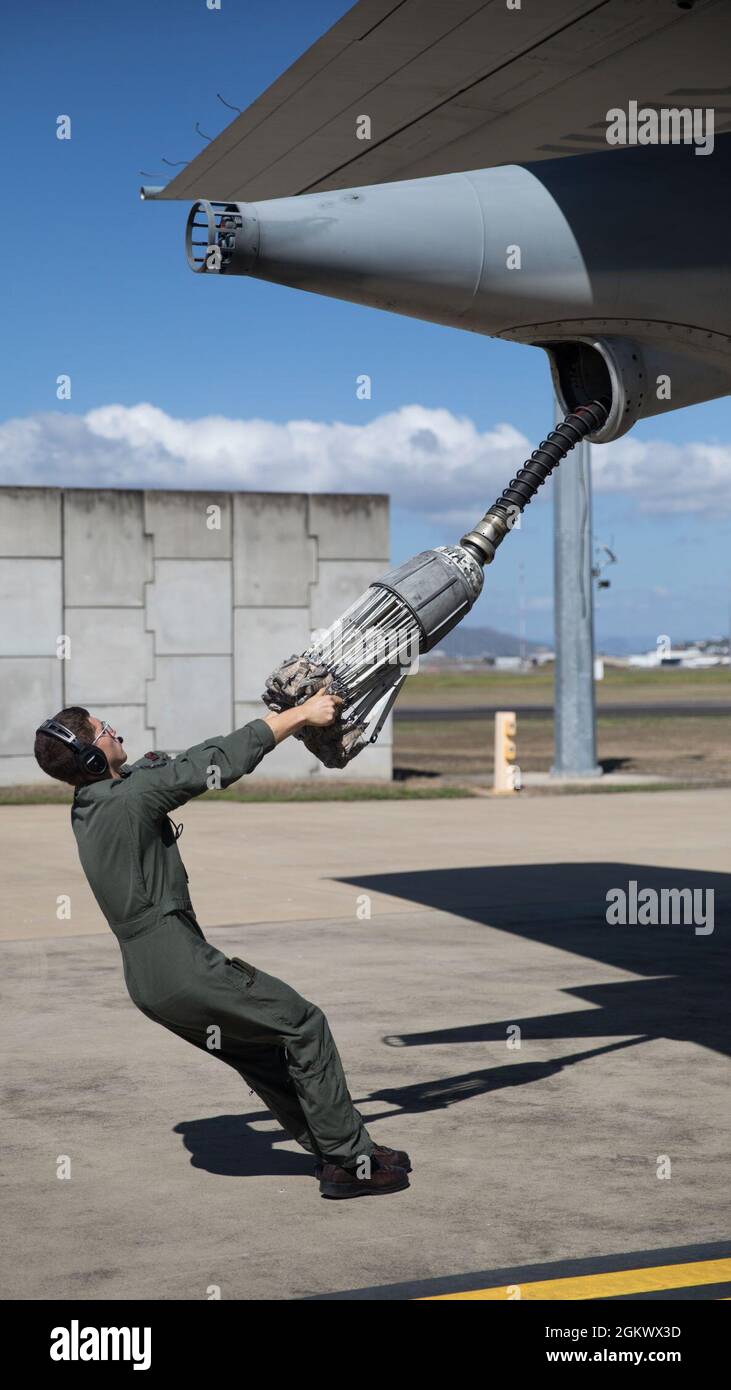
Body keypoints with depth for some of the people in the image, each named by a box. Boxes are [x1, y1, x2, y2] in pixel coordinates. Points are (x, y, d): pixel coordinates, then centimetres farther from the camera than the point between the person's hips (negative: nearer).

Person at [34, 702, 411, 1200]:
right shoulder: (130, 797, -19)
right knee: (303, 1024, 3)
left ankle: (331, 1149, 29)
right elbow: (220, 762, -16)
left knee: (258, 1048, 21)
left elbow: (175, 764, 17)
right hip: (182, 970, -10)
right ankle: (350, 1162, 8)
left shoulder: (87, 806, 8)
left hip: (147, 980, 10)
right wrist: (301, 714, -5)